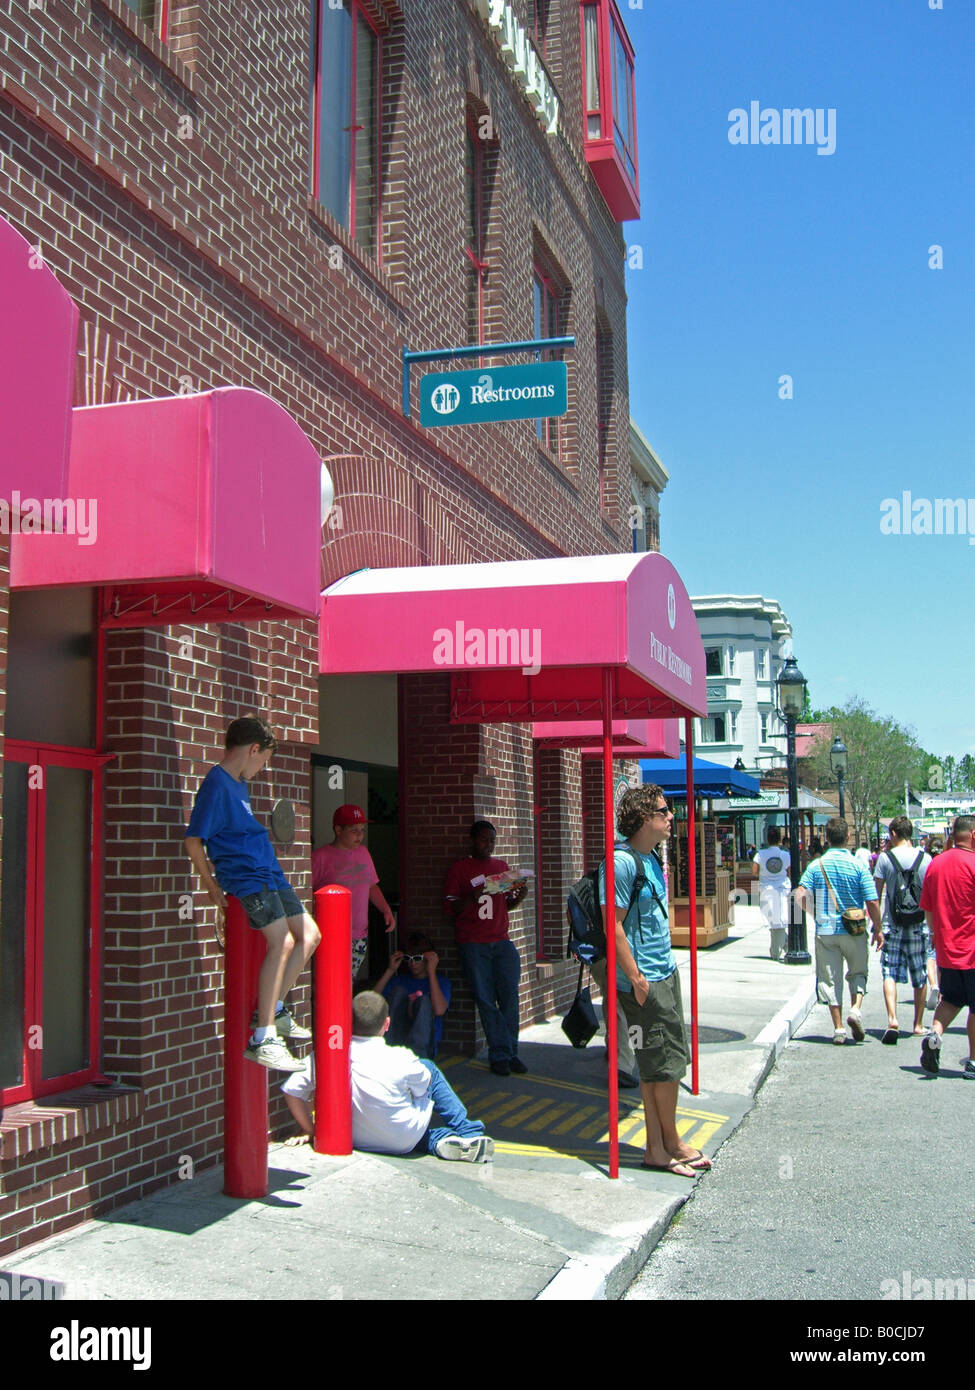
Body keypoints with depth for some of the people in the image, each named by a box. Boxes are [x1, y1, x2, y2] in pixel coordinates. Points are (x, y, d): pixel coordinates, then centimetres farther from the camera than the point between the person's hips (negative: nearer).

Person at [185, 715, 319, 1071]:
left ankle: (275, 1010, 20)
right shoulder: (216, 785, -13)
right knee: (282, 941, -22)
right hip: (245, 878, -10)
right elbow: (193, 841, -17)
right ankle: (263, 1040, -20)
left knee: (309, 935, 11)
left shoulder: (240, 784, 16)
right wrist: (214, 890, -9)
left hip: (268, 874, 10)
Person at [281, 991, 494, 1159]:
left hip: (355, 1139, 3)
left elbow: (292, 1091, -11)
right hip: (403, 1142, -3)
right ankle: (469, 1132, 20)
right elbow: (424, 1084, -4)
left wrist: (309, 1131, 2)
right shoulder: (400, 1060, -24)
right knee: (429, 1068, 17)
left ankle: (441, 1140, 3)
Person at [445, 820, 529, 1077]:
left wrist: (520, 894, 0)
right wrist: (472, 897, -19)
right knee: (486, 1000, -4)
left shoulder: (502, 866, 16)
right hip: (473, 945, -3)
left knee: (509, 996, -4)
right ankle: (500, 1055, 2)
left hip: (501, 942, 3)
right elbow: (451, 907, 0)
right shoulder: (459, 869, 3)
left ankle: (510, 1052, 5)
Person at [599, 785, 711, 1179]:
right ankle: (671, 1143, 15)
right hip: (645, 982, -10)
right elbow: (613, 924, -19)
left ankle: (657, 1147, 20)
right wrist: (636, 978, -19)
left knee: (665, 1062, 12)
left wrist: (667, 962, 19)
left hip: (665, 973, 10)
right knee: (664, 1064, 0)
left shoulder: (651, 858, 12)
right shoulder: (621, 861, -17)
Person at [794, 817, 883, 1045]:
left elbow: (801, 895, -10)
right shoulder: (858, 866, -6)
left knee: (830, 979, 7)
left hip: (825, 931, 1)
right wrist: (878, 930, 4)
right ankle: (856, 1008, -5)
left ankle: (838, 1028, 6)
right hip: (854, 932, -1)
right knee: (858, 973, 18)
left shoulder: (816, 865, -3)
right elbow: (872, 902, -8)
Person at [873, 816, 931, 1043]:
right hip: (919, 925, 2)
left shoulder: (885, 858, -5)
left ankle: (892, 1019, -19)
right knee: (920, 976, 13)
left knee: (890, 973, -1)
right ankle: (918, 1024, 21)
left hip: (892, 924, -2)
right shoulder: (925, 858, -1)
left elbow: (877, 892, -3)